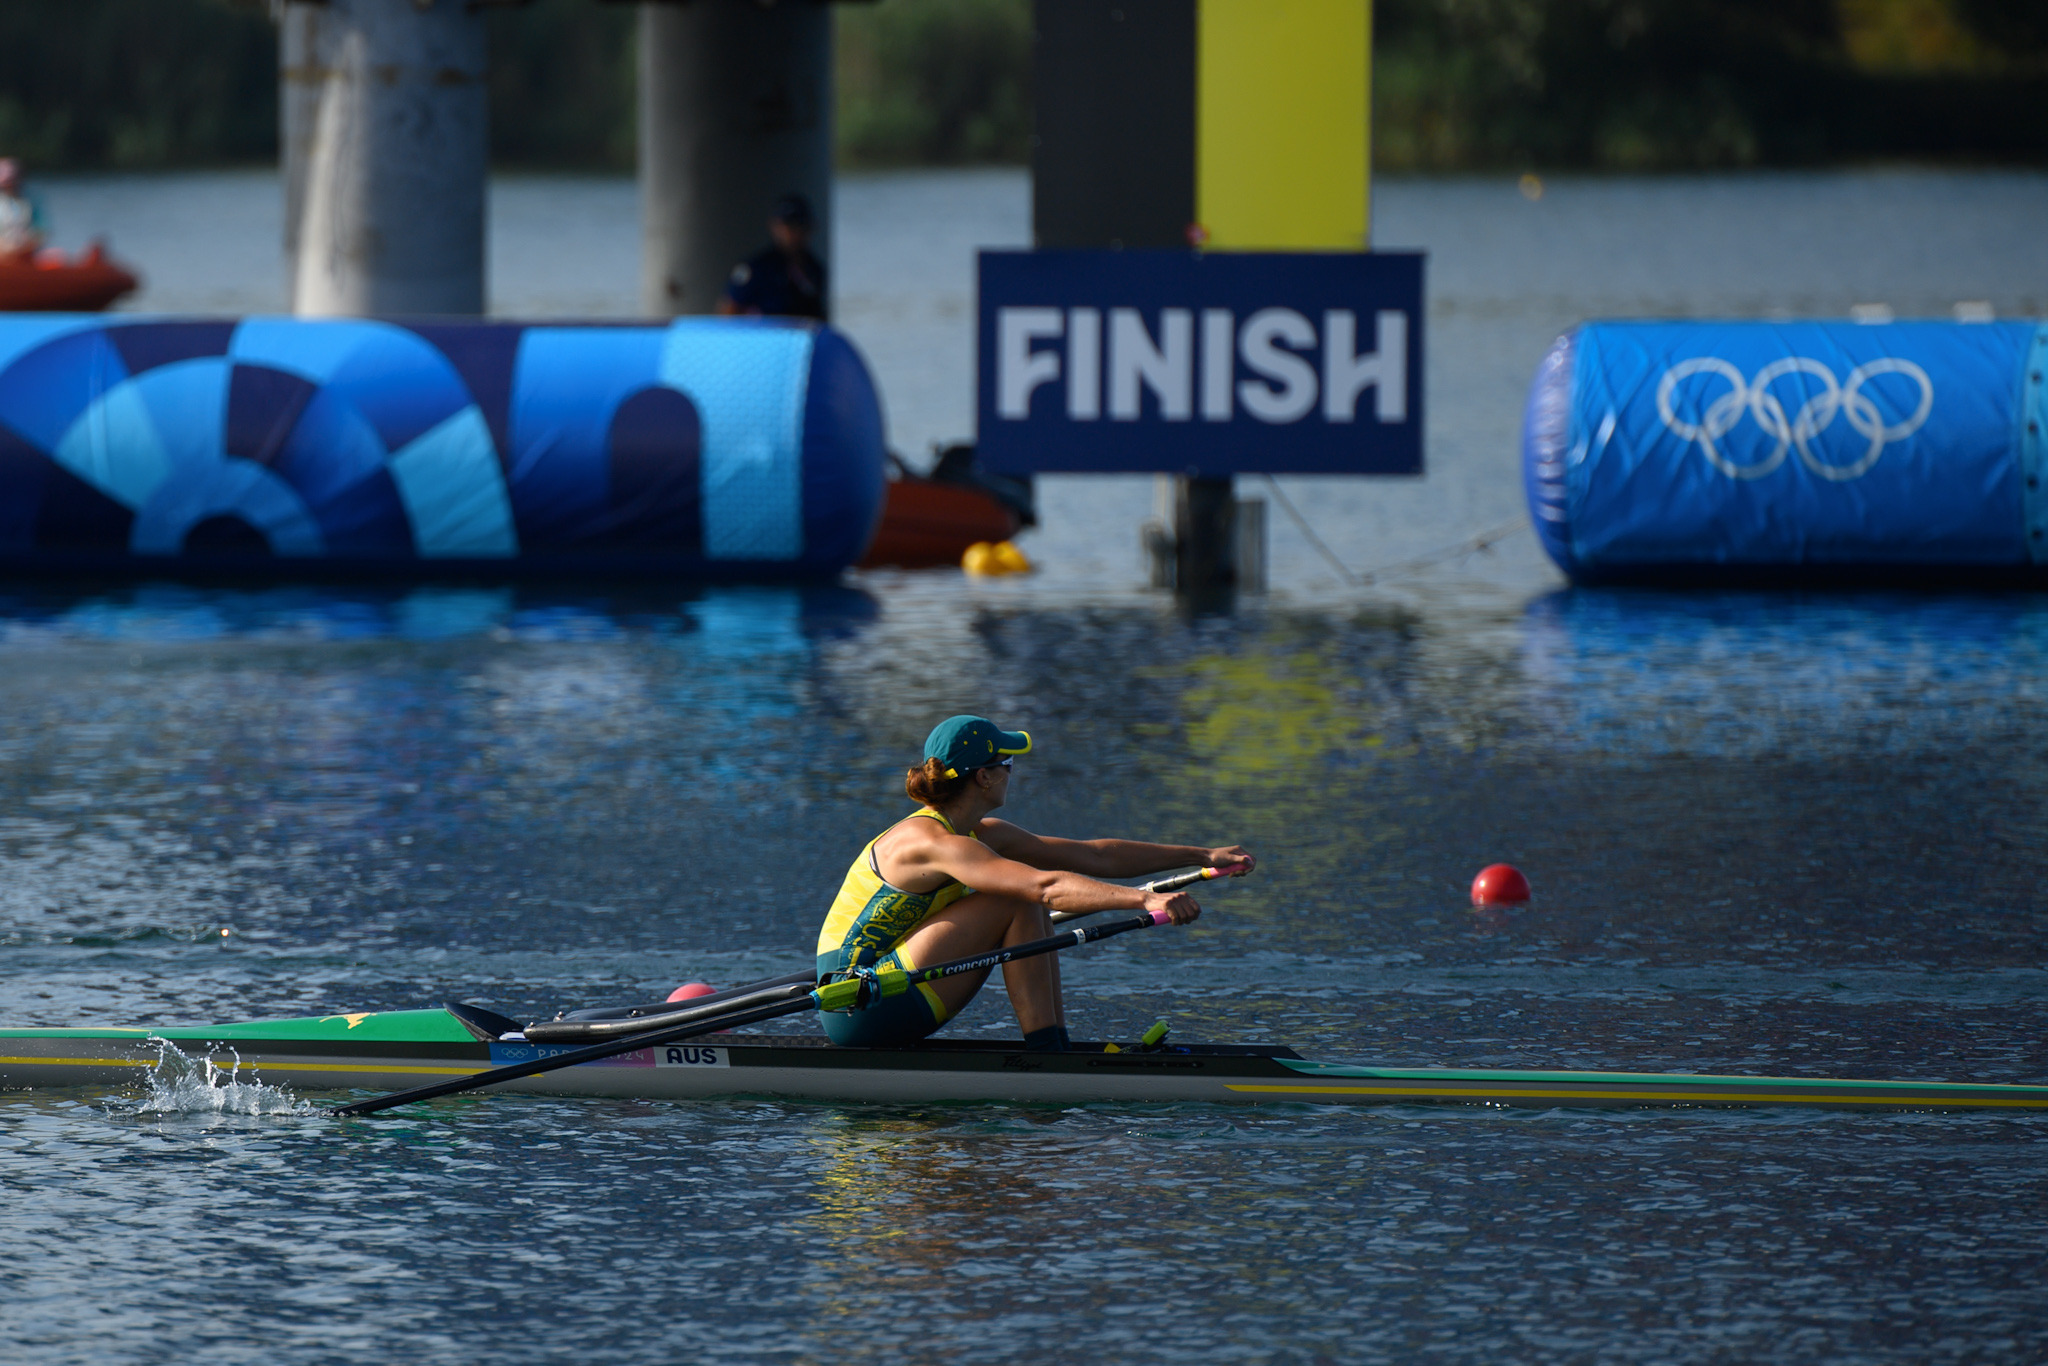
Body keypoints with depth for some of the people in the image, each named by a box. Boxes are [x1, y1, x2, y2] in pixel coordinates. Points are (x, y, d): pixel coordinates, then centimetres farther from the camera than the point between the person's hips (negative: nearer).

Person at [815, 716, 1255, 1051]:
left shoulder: (980, 835, 10)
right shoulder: (933, 843, -21)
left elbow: (1094, 857, 12)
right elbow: (1046, 885, -33)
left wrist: (1202, 857, 10)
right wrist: (1145, 900, -40)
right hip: (859, 1012, -10)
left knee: (1033, 914, 6)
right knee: (1018, 903, -16)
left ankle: (1059, 1046, 1)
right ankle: (1044, 1054, -14)